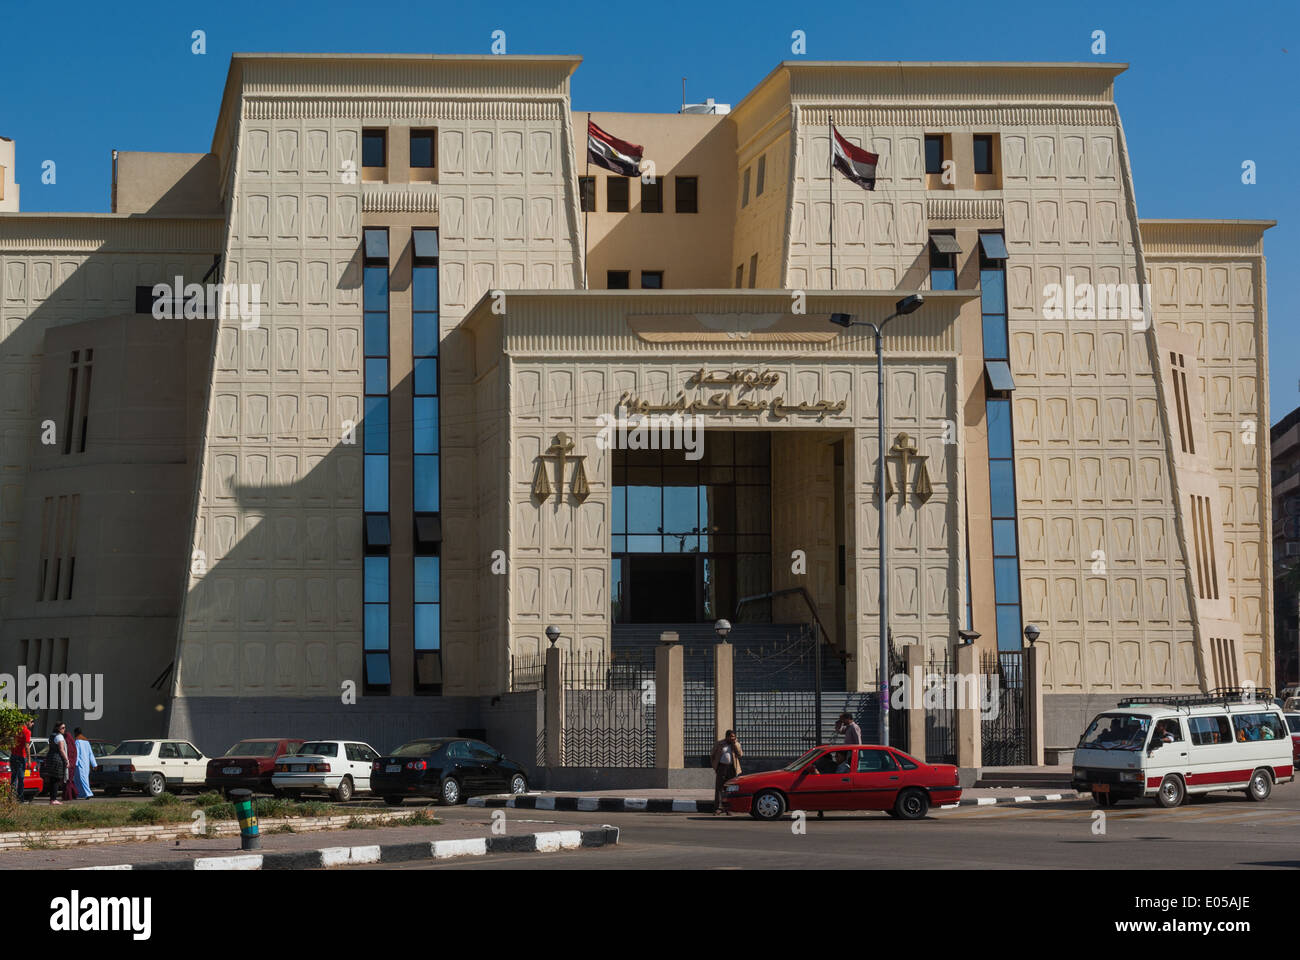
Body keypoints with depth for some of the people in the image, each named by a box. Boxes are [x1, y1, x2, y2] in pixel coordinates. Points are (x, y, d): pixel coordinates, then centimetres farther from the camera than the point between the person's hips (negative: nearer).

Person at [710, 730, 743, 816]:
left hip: (732, 768, 1)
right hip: (721, 767, -1)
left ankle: (728, 809, 6)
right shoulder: (719, 744, 6)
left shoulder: (736, 744, 9)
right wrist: (715, 766, 4)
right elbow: (712, 756, 13)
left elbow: (740, 754, -6)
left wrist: (735, 743, -9)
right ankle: (718, 808, -7)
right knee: (719, 788, -7)